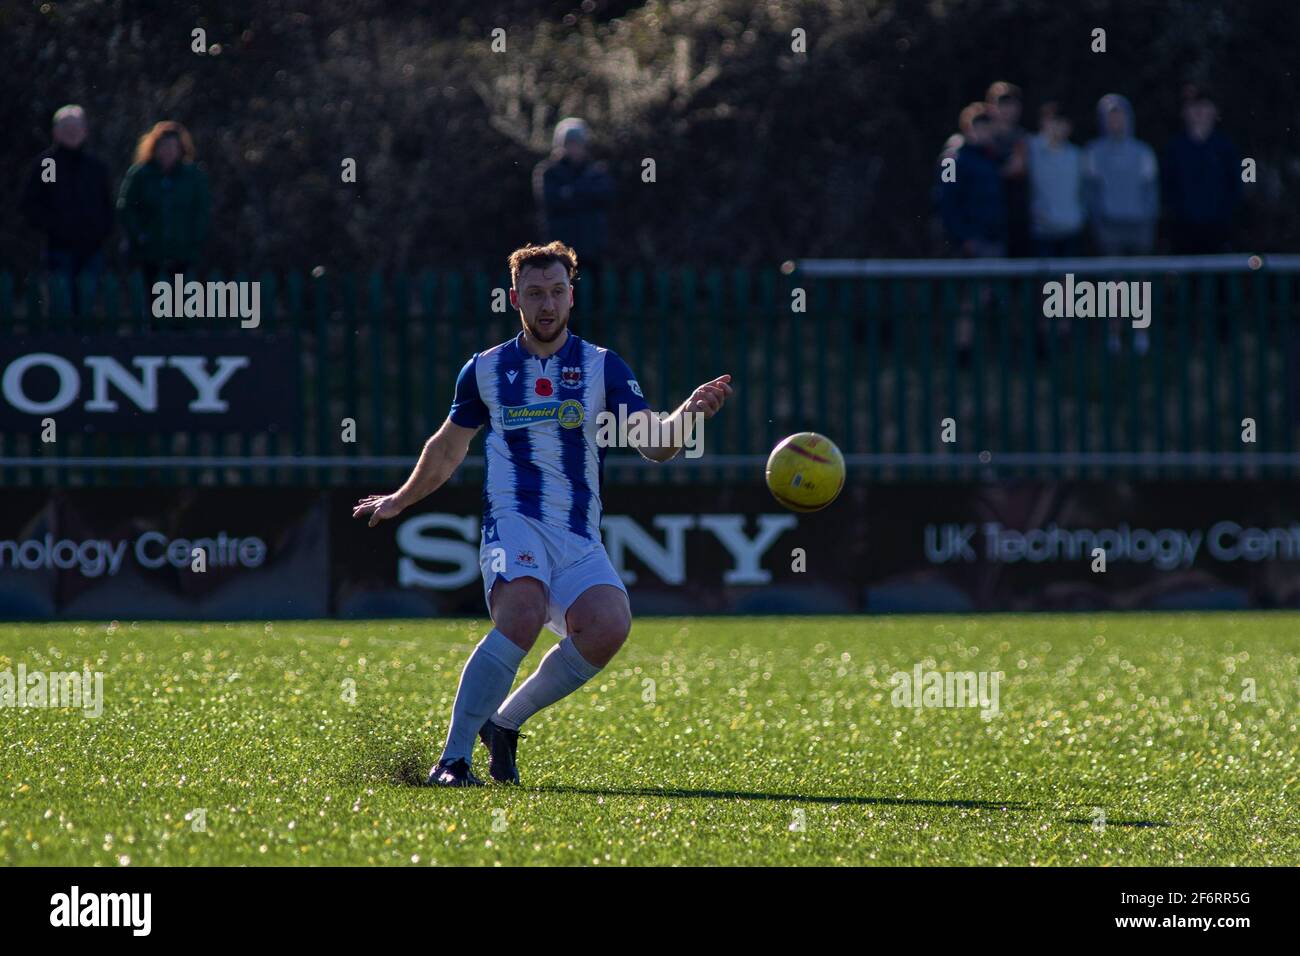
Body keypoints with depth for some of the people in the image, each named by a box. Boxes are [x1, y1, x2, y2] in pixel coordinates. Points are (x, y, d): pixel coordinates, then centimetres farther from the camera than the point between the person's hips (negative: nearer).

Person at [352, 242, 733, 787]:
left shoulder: (603, 368, 9)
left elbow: (653, 445, -3)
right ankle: (452, 759, -32)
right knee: (523, 614, -33)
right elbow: (448, 446, 28)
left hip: (579, 538, 2)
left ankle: (504, 722, -5)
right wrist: (400, 500, 39)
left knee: (609, 626, -27)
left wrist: (690, 415, -24)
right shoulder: (486, 369, 11)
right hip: (514, 523, -2)